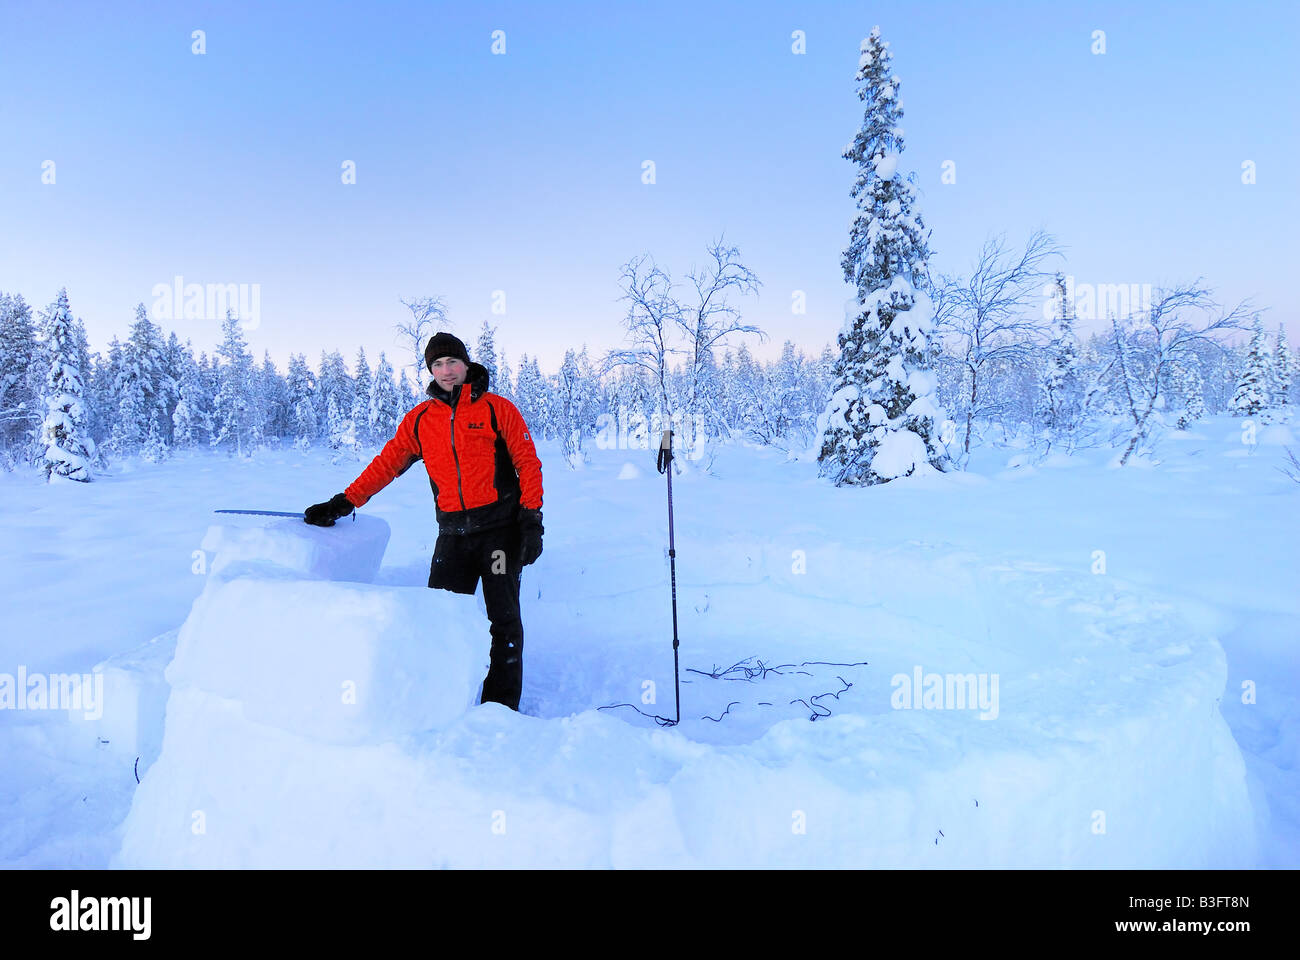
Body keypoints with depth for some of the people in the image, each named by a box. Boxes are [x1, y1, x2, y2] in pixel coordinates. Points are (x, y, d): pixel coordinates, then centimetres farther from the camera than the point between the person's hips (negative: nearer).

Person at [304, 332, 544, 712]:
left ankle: (501, 707, 9)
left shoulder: (497, 409, 1)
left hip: (500, 529, -3)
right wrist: (343, 503, 5)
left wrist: (532, 520, -6)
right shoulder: (420, 420, 10)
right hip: (453, 533, 3)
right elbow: (387, 463, 12)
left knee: (503, 620, -1)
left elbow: (528, 463, 0)